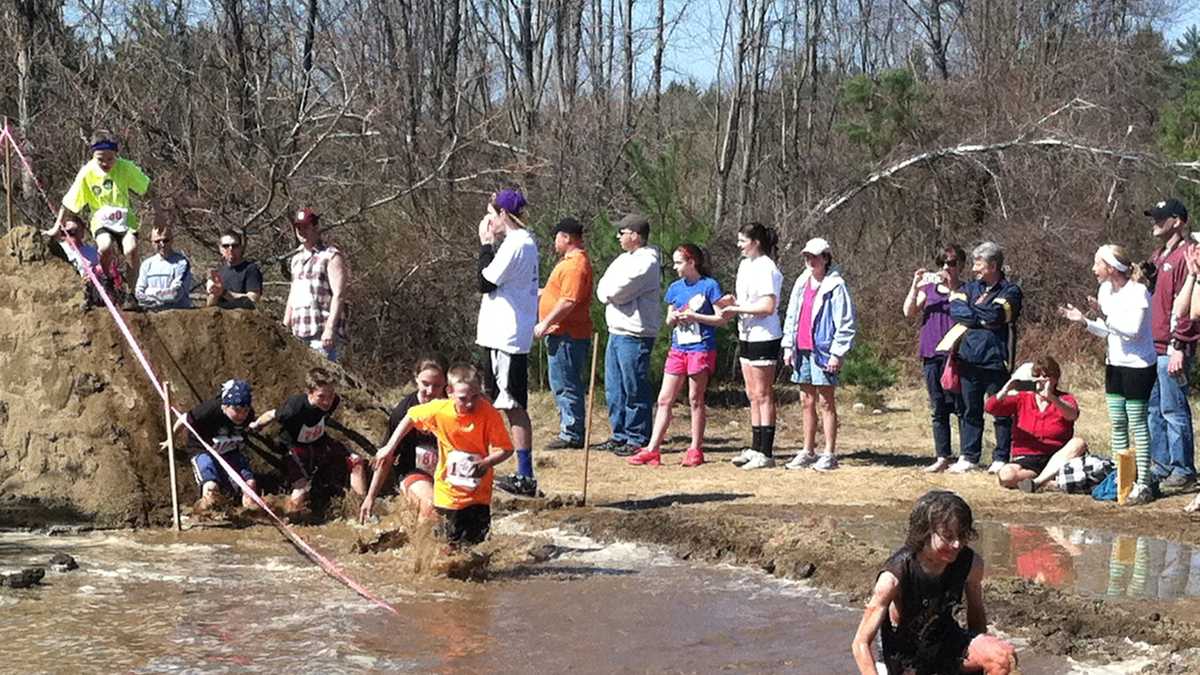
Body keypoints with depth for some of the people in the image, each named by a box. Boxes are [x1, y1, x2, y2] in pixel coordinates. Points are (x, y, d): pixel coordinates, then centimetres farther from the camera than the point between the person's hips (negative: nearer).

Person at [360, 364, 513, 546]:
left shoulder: (488, 412, -19)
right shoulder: (439, 410, -15)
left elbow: (506, 449, -16)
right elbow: (410, 417, 4)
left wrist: (486, 463, -33)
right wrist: (390, 447, 5)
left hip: (478, 495, 0)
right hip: (448, 493, 1)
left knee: (475, 541, 4)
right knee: (452, 540, 9)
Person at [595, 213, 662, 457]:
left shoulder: (646, 263, -14)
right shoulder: (624, 259, 17)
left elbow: (616, 292, -19)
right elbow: (602, 289, 12)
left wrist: (607, 293, 1)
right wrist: (611, 293, -7)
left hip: (634, 335, -10)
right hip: (616, 331, 10)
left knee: (634, 390, -5)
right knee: (614, 389, 15)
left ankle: (637, 440, 0)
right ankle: (620, 435, 24)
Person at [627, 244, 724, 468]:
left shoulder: (709, 286, -6)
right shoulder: (675, 288, 11)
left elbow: (721, 318, -8)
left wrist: (693, 316, -16)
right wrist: (673, 318, -4)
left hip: (701, 349, -6)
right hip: (678, 348, 6)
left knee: (695, 399, 2)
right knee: (664, 400, 2)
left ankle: (695, 450, 12)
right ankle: (652, 450, 2)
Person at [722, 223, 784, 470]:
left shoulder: (766, 268, -16)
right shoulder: (745, 265, 13)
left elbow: (768, 306, -22)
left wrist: (736, 309, -17)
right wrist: (732, 306, 1)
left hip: (764, 337, -10)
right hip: (747, 336, 10)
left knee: (763, 395, -4)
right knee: (752, 395, 14)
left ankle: (766, 453, 0)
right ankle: (755, 449, 21)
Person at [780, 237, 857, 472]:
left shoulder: (835, 286, -10)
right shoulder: (802, 283, 12)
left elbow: (846, 324, -11)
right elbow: (791, 316, 17)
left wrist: (837, 353, -15)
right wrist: (788, 345, 10)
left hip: (823, 351, -7)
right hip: (802, 351, 7)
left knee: (826, 402, -2)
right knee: (807, 402, 11)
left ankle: (829, 454, 2)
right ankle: (807, 452, 18)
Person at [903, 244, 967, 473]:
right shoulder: (929, 288, 15)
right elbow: (908, 311, 4)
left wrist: (952, 288, -18)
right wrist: (915, 286, -9)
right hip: (931, 354, 5)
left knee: (960, 406, -5)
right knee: (938, 409, 8)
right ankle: (942, 457, 13)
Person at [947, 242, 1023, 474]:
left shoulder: (1010, 291, -2)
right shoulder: (971, 288, 14)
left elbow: (995, 315, -16)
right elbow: (955, 309, -2)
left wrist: (969, 310, -1)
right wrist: (981, 318, -13)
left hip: (995, 360, -5)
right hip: (969, 358, 5)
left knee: (1001, 411, 2)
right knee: (971, 411, 9)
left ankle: (1001, 459, 7)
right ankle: (969, 457, 16)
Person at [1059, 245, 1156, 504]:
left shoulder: (1137, 292, -17)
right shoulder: (1106, 290, 7)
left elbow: (1132, 330, -26)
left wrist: (1105, 316, -31)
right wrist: (1084, 320, 0)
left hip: (1138, 366, -8)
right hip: (1115, 365, 8)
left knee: (1138, 424, -6)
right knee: (1117, 424, 11)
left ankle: (1143, 483, -2)